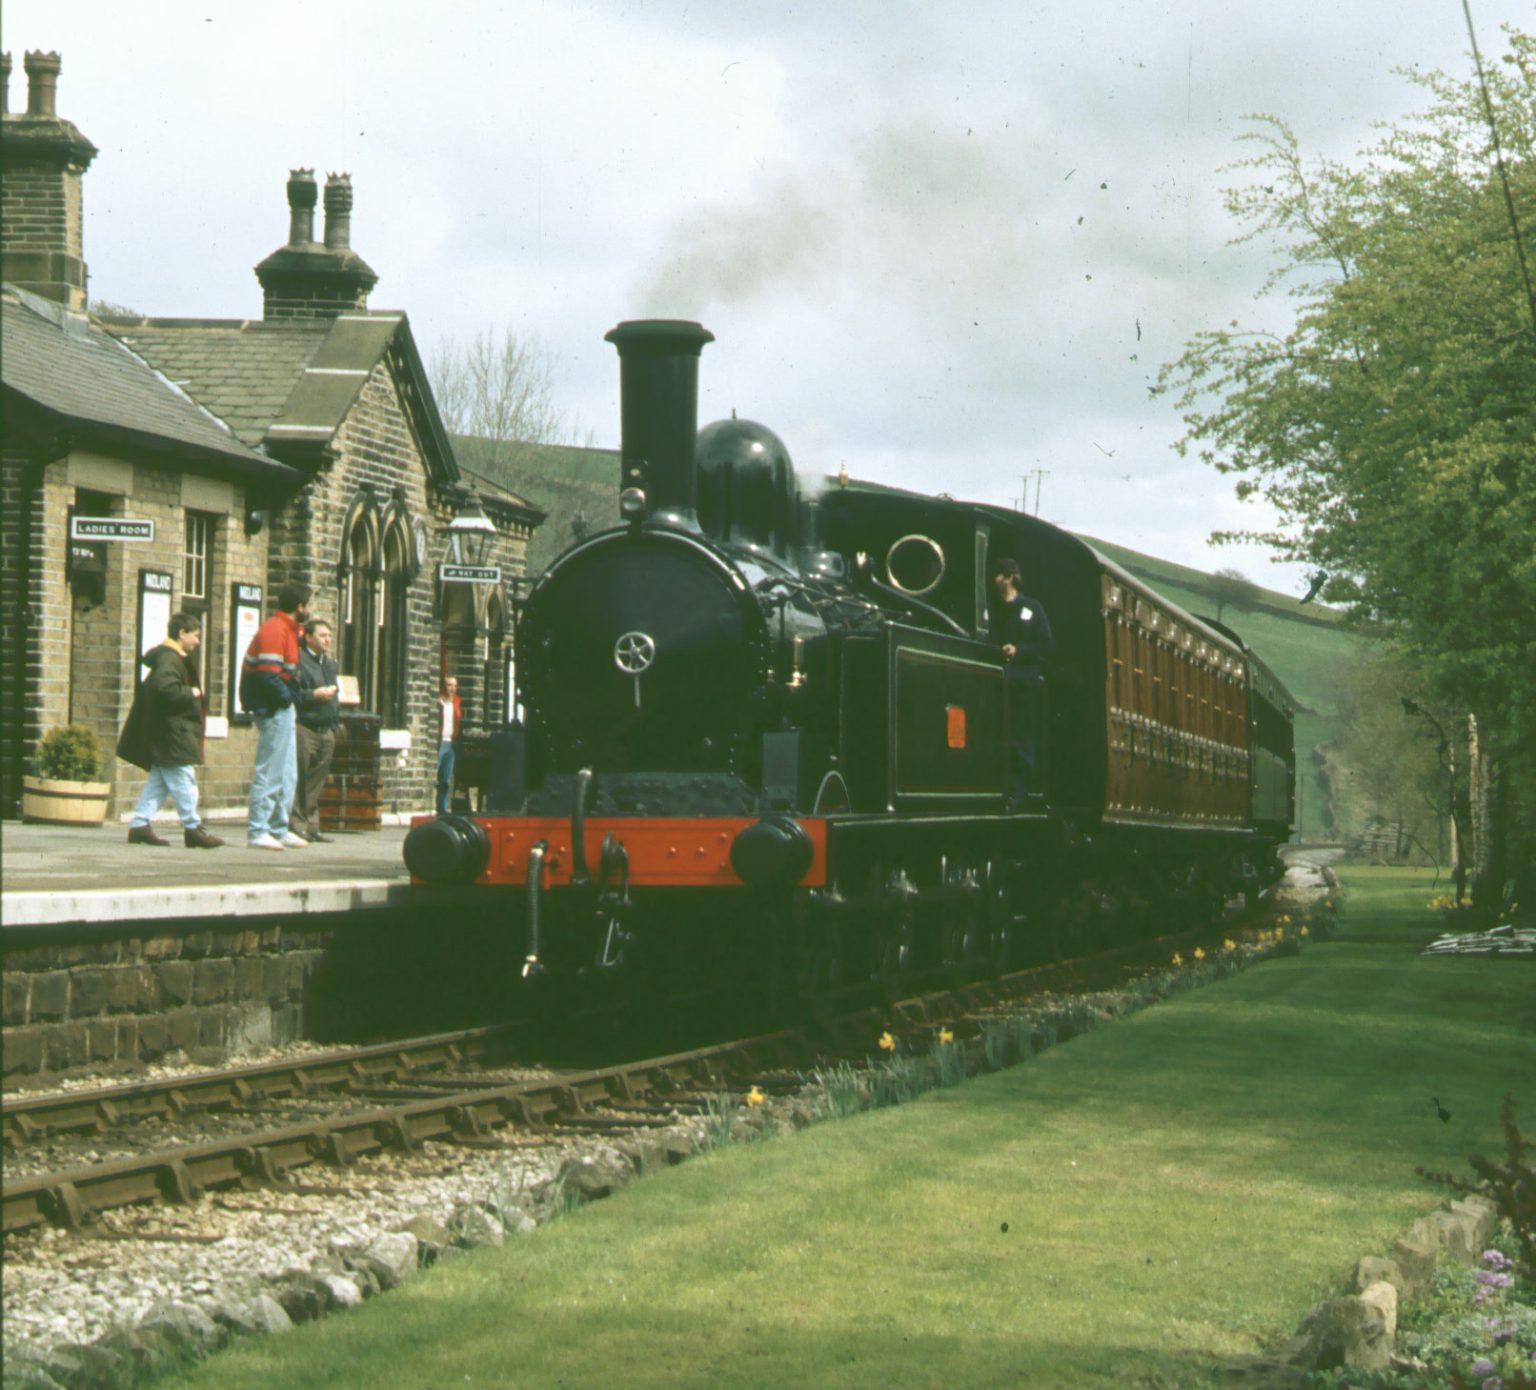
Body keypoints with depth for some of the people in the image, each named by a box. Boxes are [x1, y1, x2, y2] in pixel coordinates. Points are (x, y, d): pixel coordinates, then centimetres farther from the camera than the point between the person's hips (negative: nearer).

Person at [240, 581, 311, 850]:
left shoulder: (286, 629, 17)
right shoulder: (275, 630, -16)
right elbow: (268, 676, -23)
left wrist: (293, 698, 10)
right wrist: (288, 699, -13)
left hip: (283, 711, 11)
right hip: (274, 711, -11)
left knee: (287, 776, 14)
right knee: (269, 773, -8)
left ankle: (279, 830, 20)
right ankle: (257, 831, -5)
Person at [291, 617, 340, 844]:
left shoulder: (330, 664, 23)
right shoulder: (297, 659, -4)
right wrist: (315, 695, -16)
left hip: (326, 730, 8)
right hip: (304, 727, -8)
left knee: (317, 782, 7)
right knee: (299, 780, -8)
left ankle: (312, 827, 9)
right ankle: (297, 824, -7)